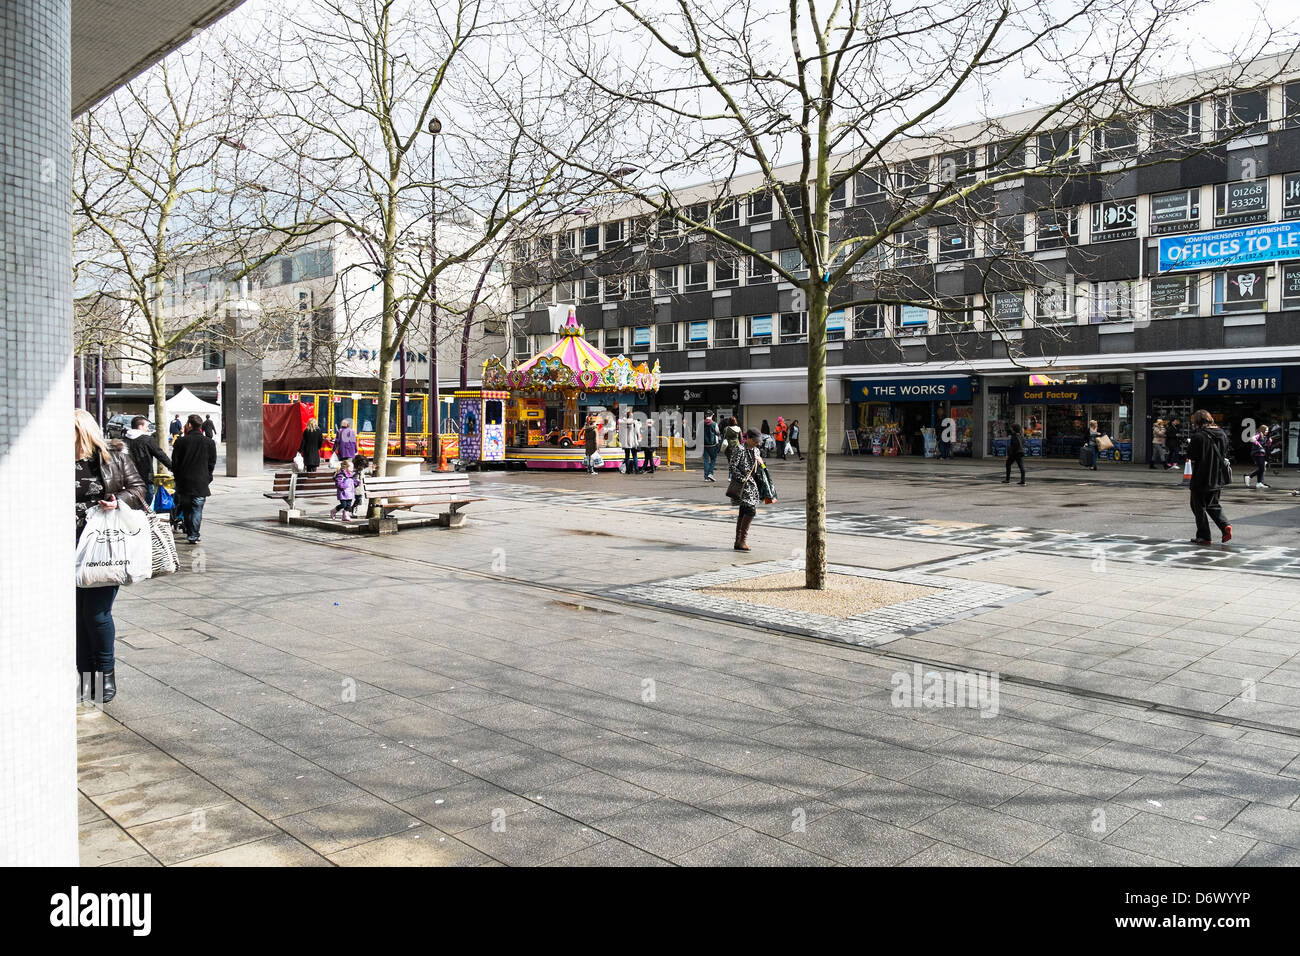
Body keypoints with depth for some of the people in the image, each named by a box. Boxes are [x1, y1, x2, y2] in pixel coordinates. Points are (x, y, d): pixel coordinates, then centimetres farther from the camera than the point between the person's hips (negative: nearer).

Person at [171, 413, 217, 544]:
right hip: (201, 482, -1)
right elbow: (212, 464, 4)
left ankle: (189, 532, 22)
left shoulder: (181, 441, -3)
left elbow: (174, 463, 1)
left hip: (184, 481, 1)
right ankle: (193, 536, -5)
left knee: (186, 508, 14)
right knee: (197, 509, 0)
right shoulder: (209, 442, -1)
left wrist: (178, 478, 14)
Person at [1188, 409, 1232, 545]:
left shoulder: (1198, 436, -17)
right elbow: (1225, 453, 13)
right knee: (1213, 504, 20)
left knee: (1198, 506, 6)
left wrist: (1189, 445, 2)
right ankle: (1225, 526, -1)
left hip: (1201, 478, -7)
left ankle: (1204, 536, 7)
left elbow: (1192, 456, -14)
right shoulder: (1221, 434, 5)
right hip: (1218, 477, 7)